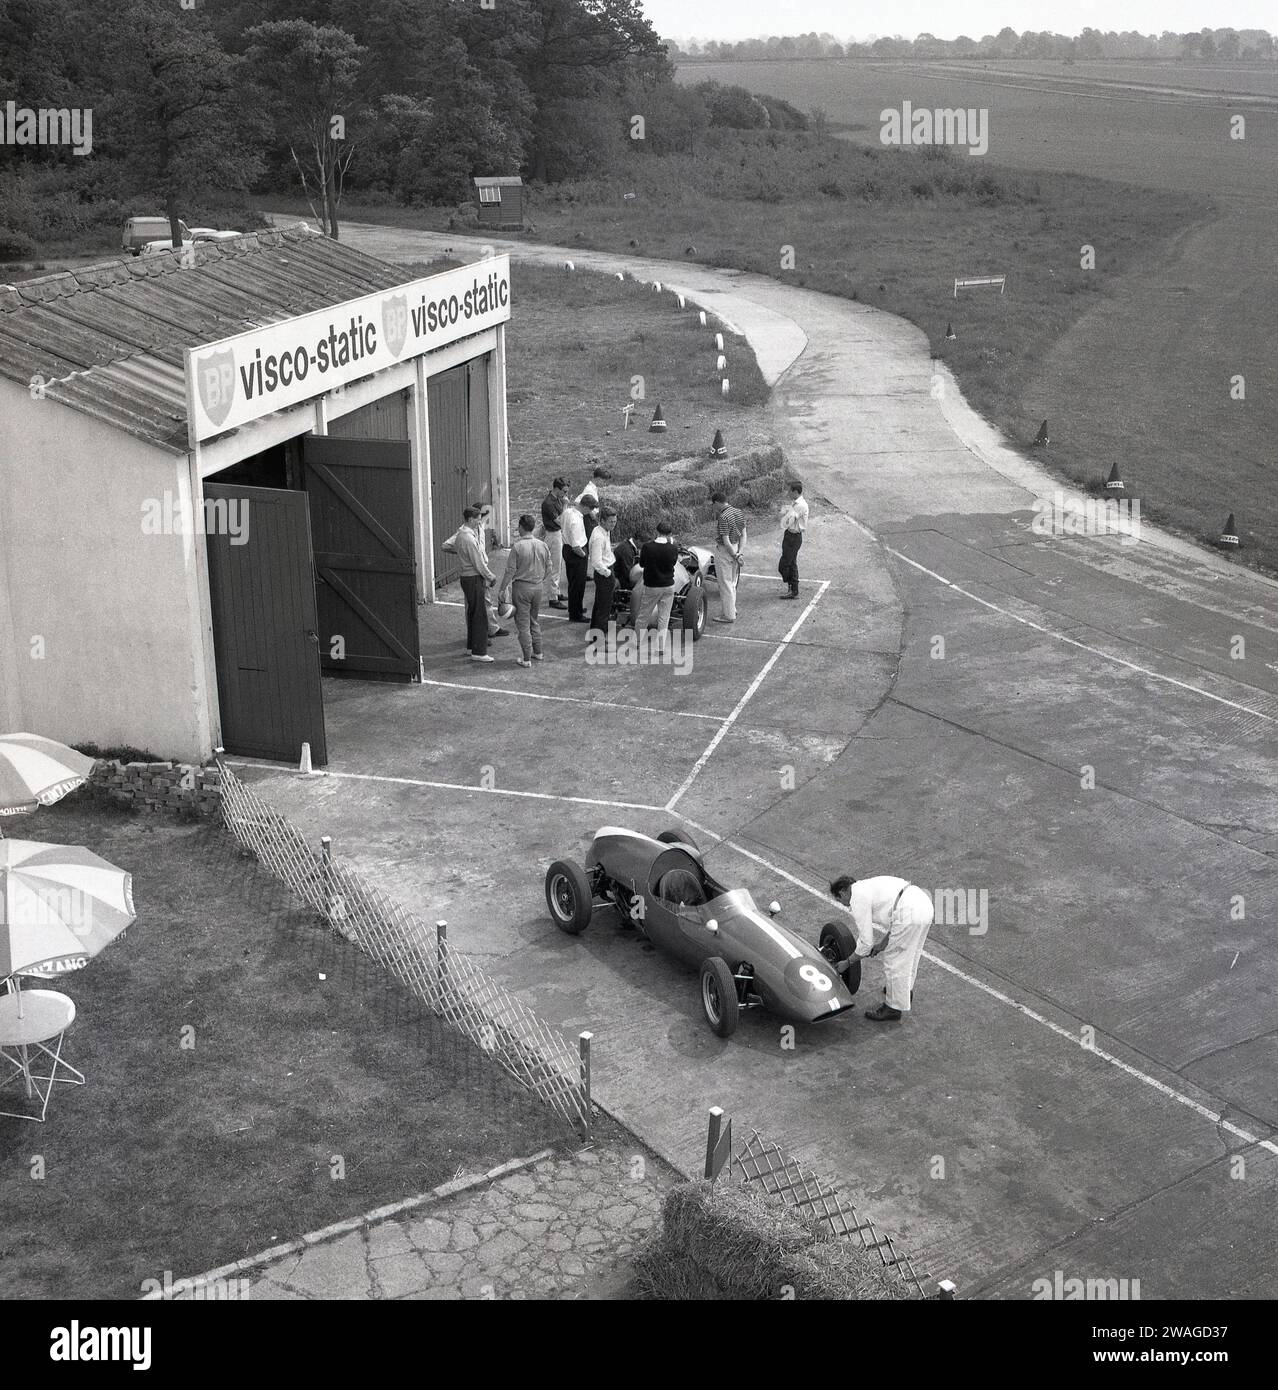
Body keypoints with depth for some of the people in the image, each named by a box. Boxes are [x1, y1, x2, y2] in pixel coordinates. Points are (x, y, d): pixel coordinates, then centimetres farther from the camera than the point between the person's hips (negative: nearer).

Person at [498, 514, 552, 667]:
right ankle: (537, 652, 29)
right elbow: (548, 567, 8)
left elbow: (510, 570, -15)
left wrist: (503, 588, -6)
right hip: (538, 586, 5)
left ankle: (526, 658, 5)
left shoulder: (517, 547, -18)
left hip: (522, 587, -5)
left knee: (523, 623, 3)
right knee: (535, 620, 22)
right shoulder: (543, 545, -2)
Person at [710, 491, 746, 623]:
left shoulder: (723, 517, -22)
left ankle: (729, 615, 8)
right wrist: (740, 552, -3)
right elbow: (743, 534, 5)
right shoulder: (738, 512, 5)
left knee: (725, 584, 2)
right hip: (735, 547, 9)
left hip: (725, 551, -9)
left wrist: (735, 556, -16)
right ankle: (732, 610, 30)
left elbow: (726, 541, -23)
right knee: (732, 584, 20)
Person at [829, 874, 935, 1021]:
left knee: (895, 962, 9)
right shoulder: (868, 886, 26)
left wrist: (847, 963, 13)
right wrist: (883, 943, 33)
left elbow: (866, 942, 0)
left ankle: (894, 1007, 23)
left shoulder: (858, 901, -1)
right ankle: (906, 991, 52)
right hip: (924, 903, 9)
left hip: (909, 915, -9)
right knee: (908, 955, 31)